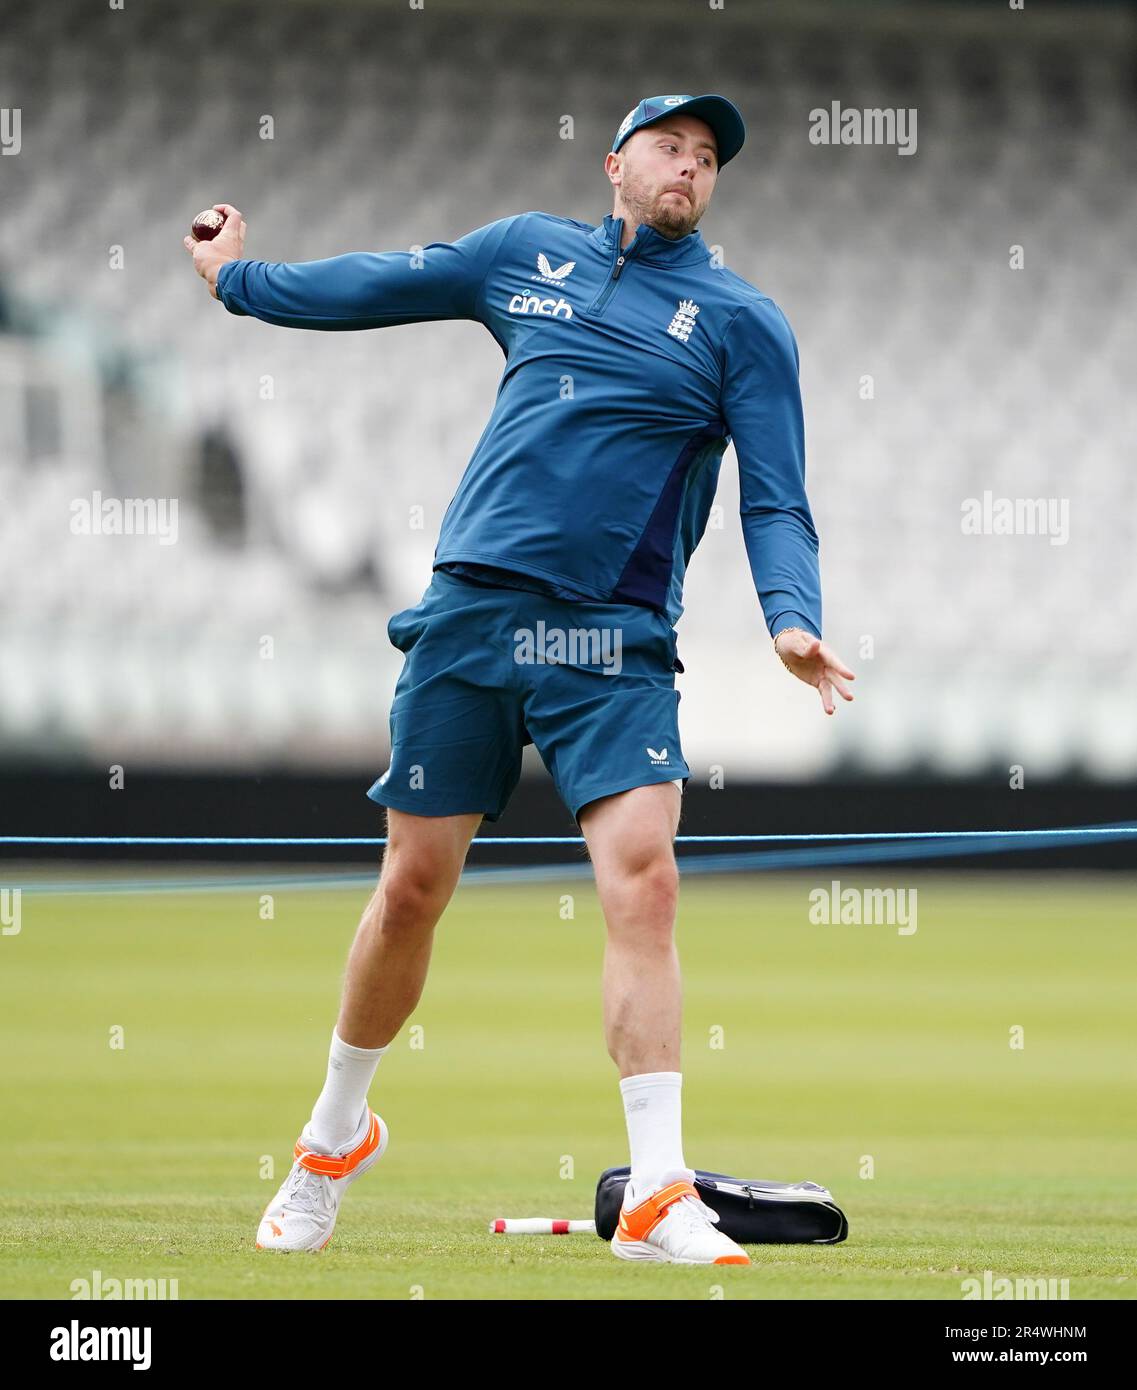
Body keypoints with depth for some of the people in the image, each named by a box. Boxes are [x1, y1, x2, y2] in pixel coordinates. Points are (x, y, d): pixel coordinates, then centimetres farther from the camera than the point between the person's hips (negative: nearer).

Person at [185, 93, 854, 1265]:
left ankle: (657, 1200, -19)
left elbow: (775, 499, -2)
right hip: (470, 609, 2)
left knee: (642, 875, -18)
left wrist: (791, 617, -20)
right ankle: (336, 1133, 27)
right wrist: (240, 278, 36)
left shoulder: (741, 322, 4)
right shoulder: (529, 251, 13)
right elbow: (374, 288, 26)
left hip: (612, 642, -2)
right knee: (412, 888, 4)